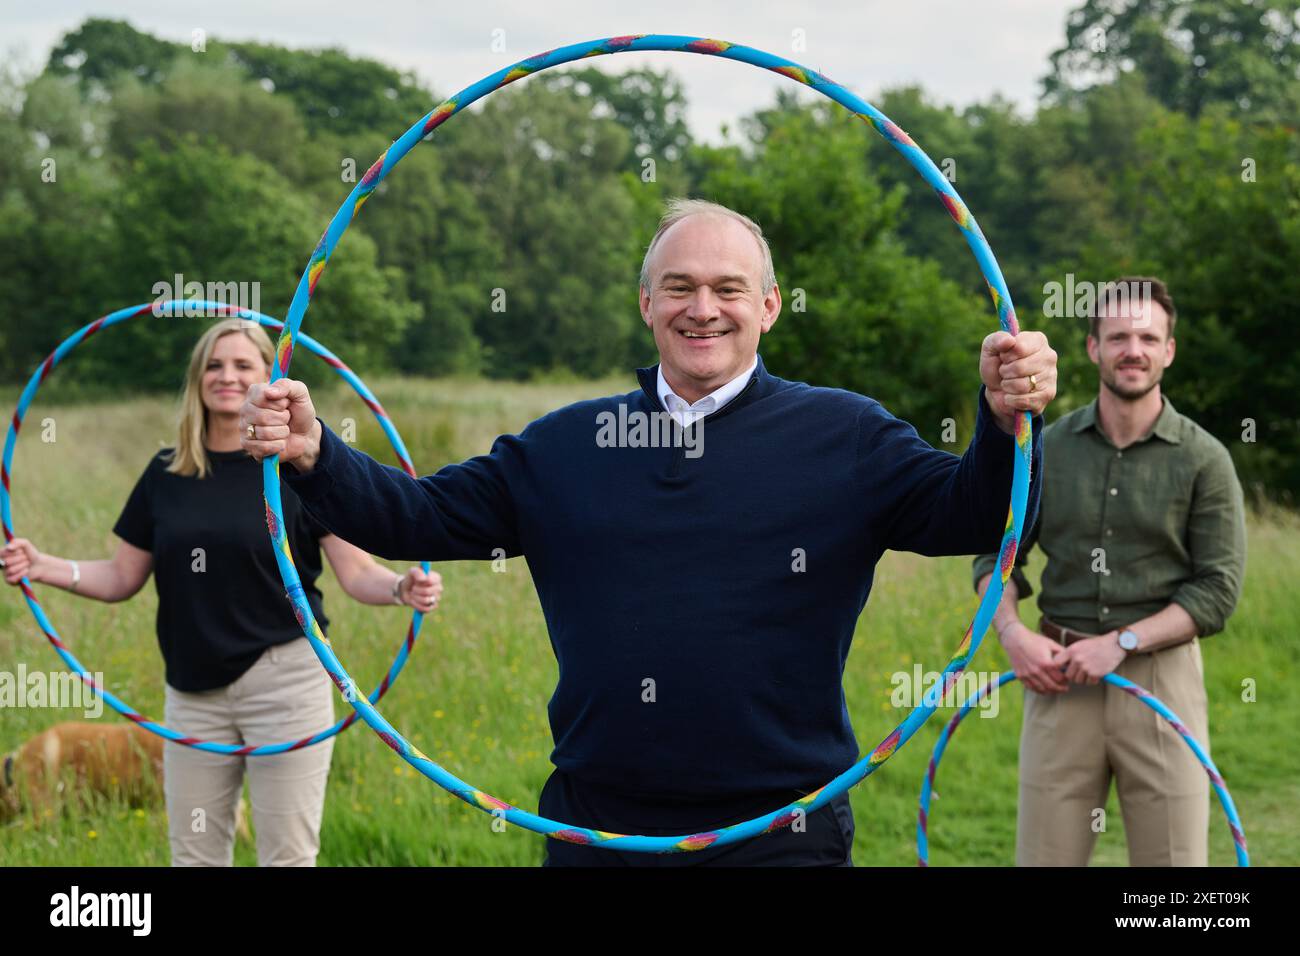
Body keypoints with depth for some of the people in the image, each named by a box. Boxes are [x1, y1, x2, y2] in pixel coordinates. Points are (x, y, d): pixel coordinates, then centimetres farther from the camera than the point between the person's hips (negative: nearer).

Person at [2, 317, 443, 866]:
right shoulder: (166, 474, 8)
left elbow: (357, 574, -7)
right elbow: (123, 578, 11)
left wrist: (402, 588, -28)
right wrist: (44, 568, -5)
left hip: (285, 680, -4)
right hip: (193, 690, 4)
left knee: (287, 856, 0)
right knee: (194, 854, 10)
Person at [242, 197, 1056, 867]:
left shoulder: (844, 436, 2)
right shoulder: (566, 445, 10)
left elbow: (967, 516, -9)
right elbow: (419, 516, 8)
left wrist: (1005, 423, -28)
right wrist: (316, 457, -9)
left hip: (781, 836, -2)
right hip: (596, 827, 3)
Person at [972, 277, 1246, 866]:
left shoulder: (1204, 459, -1)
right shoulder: (1046, 448, 7)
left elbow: (1218, 589, -4)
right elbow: (996, 554, 12)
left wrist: (1122, 643, -13)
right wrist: (1012, 631, -6)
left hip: (1160, 676, -2)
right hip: (1059, 679, 2)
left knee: (1172, 858, 0)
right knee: (1043, 856, 2)